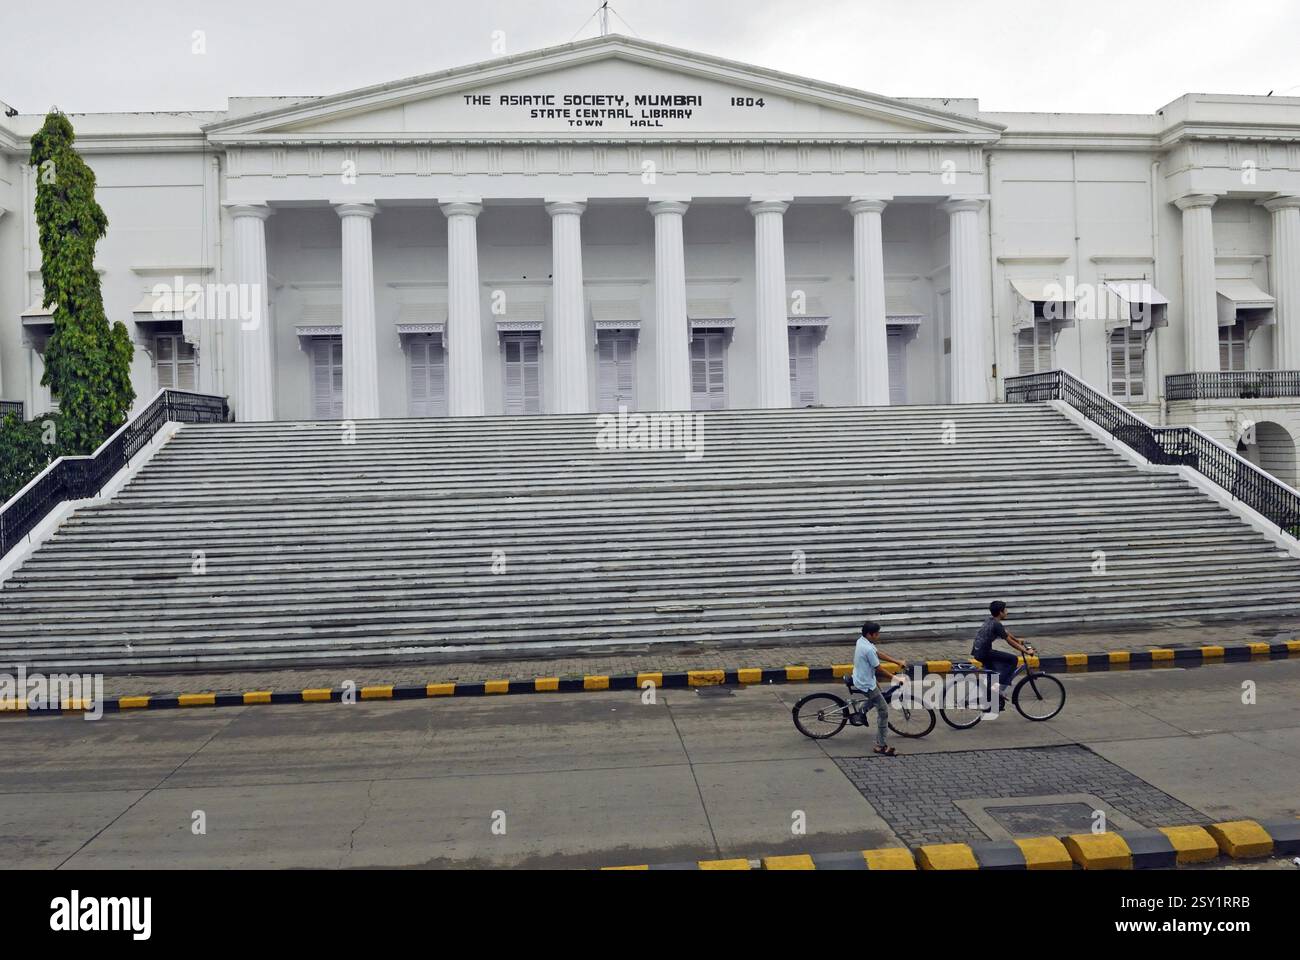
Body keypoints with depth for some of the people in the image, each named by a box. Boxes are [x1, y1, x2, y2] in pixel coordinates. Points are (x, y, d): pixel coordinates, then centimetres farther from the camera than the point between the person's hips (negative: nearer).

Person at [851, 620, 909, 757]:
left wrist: (898, 662, 3)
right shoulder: (868, 649, -28)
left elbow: (879, 654, 7)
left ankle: (860, 713, 31)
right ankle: (881, 746, 0)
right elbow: (879, 668, -19)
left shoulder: (862, 641, 0)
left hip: (859, 680, 9)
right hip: (866, 685, -9)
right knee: (884, 711, -3)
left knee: (877, 692, 34)